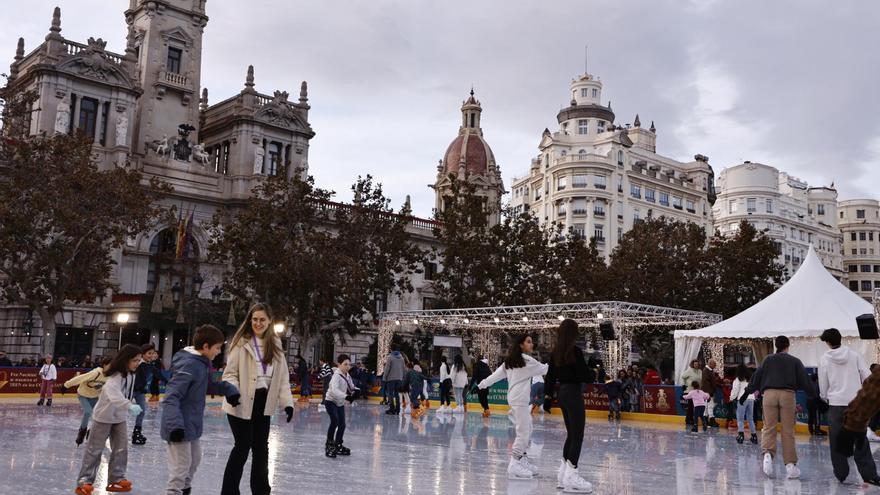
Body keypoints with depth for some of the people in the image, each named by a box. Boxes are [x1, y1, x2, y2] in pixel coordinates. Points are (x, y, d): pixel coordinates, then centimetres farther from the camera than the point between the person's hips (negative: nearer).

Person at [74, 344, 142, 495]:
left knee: (121, 449, 5)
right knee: (94, 450, 3)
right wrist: (130, 407, -61)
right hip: (104, 416, -7)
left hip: (120, 417, 7)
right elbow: (115, 395, -48)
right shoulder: (114, 377, -30)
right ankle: (84, 481, 12)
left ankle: (116, 479, 14)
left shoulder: (131, 375, -4)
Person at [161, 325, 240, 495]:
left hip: (192, 424, 10)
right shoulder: (188, 365, -25)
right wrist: (175, 425, -37)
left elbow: (211, 381, 21)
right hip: (181, 427, -10)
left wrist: (230, 390, 3)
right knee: (181, 465, -1)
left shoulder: (202, 362, 5)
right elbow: (171, 397, -29)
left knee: (194, 459, 25)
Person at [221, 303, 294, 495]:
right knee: (243, 446, -2)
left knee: (261, 447, 13)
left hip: (263, 403, 5)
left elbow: (282, 377, 6)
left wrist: (287, 402, -2)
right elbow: (230, 373, -9)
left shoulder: (275, 344, 7)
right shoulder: (241, 342, -7)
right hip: (242, 403, -5)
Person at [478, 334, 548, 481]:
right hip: (519, 400, -9)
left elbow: (496, 374, 12)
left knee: (528, 431, 16)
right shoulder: (526, 360, -9)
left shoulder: (510, 361, 12)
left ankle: (522, 460, 21)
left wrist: (483, 384, 19)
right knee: (523, 433, -9)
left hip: (515, 399, 9)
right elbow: (544, 369, 1)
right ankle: (514, 466, -11)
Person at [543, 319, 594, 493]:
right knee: (577, 435, -2)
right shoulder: (575, 351, -15)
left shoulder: (556, 352, 6)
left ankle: (563, 474, 22)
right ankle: (571, 477, -3)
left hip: (562, 393, 8)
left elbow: (550, 375, 10)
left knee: (571, 434, 17)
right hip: (573, 393, -8)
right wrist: (592, 375, 9)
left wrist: (548, 395, 16)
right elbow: (586, 376, -13)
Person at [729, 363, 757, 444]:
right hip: (751, 398, 5)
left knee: (740, 418, -2)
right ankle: (754, 435, 14)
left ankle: (741, 434, -16)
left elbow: (735, 390, -1)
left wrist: (732, 398, 12)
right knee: (750, 418, 14)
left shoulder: (738, 379, -2)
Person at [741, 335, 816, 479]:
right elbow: (804, 381, 10)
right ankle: (790, 465, 6)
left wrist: (747, 392, 18)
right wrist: (814, 396, 16)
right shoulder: (795, 361, 13)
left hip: (769, 393, 0)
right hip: (788, 394, 0)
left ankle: (768, 454, -22)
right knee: (788, 431, 4)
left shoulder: (768, 359, 14)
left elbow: (756, 376, 13)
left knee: (769, 427, 3)